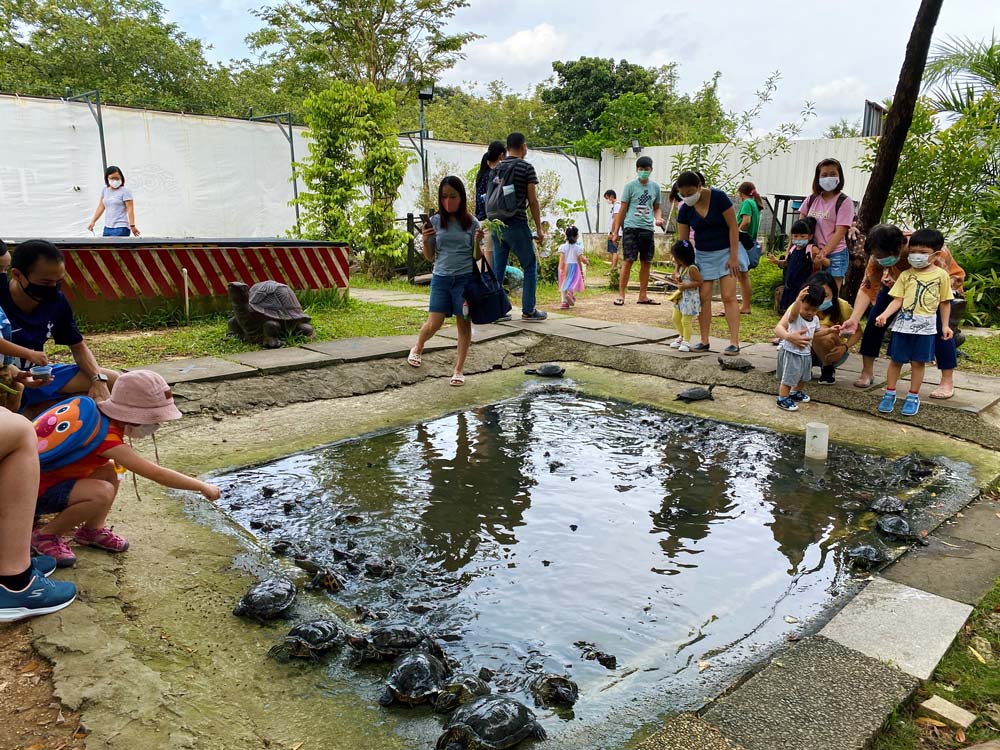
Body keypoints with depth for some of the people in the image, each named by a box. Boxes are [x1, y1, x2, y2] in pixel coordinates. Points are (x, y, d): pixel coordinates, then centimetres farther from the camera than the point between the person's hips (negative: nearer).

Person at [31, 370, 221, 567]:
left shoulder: (97, 416, -3)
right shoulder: (106, 437, -27)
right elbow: (157, 474, -27)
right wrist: (203, 487, -21)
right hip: (36, 493, -9)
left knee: (110, 470, 9)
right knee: (103, 492, -28)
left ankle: (92, 530, 11)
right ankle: (46, 535, -6)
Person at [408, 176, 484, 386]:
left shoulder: (471, 222, 1)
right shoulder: (435, 221, 3)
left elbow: (476, 257, 5)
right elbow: (430, 257, 7)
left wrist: (477, 242, -14)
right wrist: (425, 241, -11)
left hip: (465, 278, 0)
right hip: (441, 278, 1)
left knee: (464, 324, 0)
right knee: (434, 324, -2)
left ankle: (458, 370, 9)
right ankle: (418, 348, 31)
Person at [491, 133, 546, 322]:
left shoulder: (496, 168, 12)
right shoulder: (526, 168, -5)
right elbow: (533, 201, -6)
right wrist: (539, 229, -1)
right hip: (517, 224, -6)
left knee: (498, 268, 10)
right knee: (530, 266, 4)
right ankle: (528, 311, 4)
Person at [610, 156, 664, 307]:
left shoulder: (655, 187, 11)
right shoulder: (630, 186, -1)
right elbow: (622, 210, 1)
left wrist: (658, 218, -3)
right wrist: (615, 231, -2)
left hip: (647, 229, 5)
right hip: (631, 227, -4)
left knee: (646, 262, 7)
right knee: (628, 261, -8)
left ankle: (643, 296, 15)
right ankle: (621, 295, -3)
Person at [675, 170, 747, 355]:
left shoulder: (718, 197, -16)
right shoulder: (685, 210, -5)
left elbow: (733, 226, -13)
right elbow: (682, 240, 0)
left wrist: (734, 256, -16)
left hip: (726, 251, -4)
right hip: (703, 255, 4)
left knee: (729, 297, -9)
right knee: (704, 298, 0)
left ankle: (734, 343, -9)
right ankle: (704, 341, 8)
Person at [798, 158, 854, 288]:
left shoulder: (844, 201, -4)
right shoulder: (811, 199, 9)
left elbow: (840, 232, -10)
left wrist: (823, 253, -19)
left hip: (834, 254, -4)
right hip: (812, 254, 4)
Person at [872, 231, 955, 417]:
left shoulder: (941, 275, 2)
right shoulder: (905, 275, 3)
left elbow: (945, 302, 7)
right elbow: (897, 300, 0)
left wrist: (945, 325, 6)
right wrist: (884, 315, -16)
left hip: (926, 326, -1)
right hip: (903, 324, 1)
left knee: (918, 362, 5)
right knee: (896, 360, 6)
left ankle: (913, 397, 17)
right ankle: (890, 394, 18)